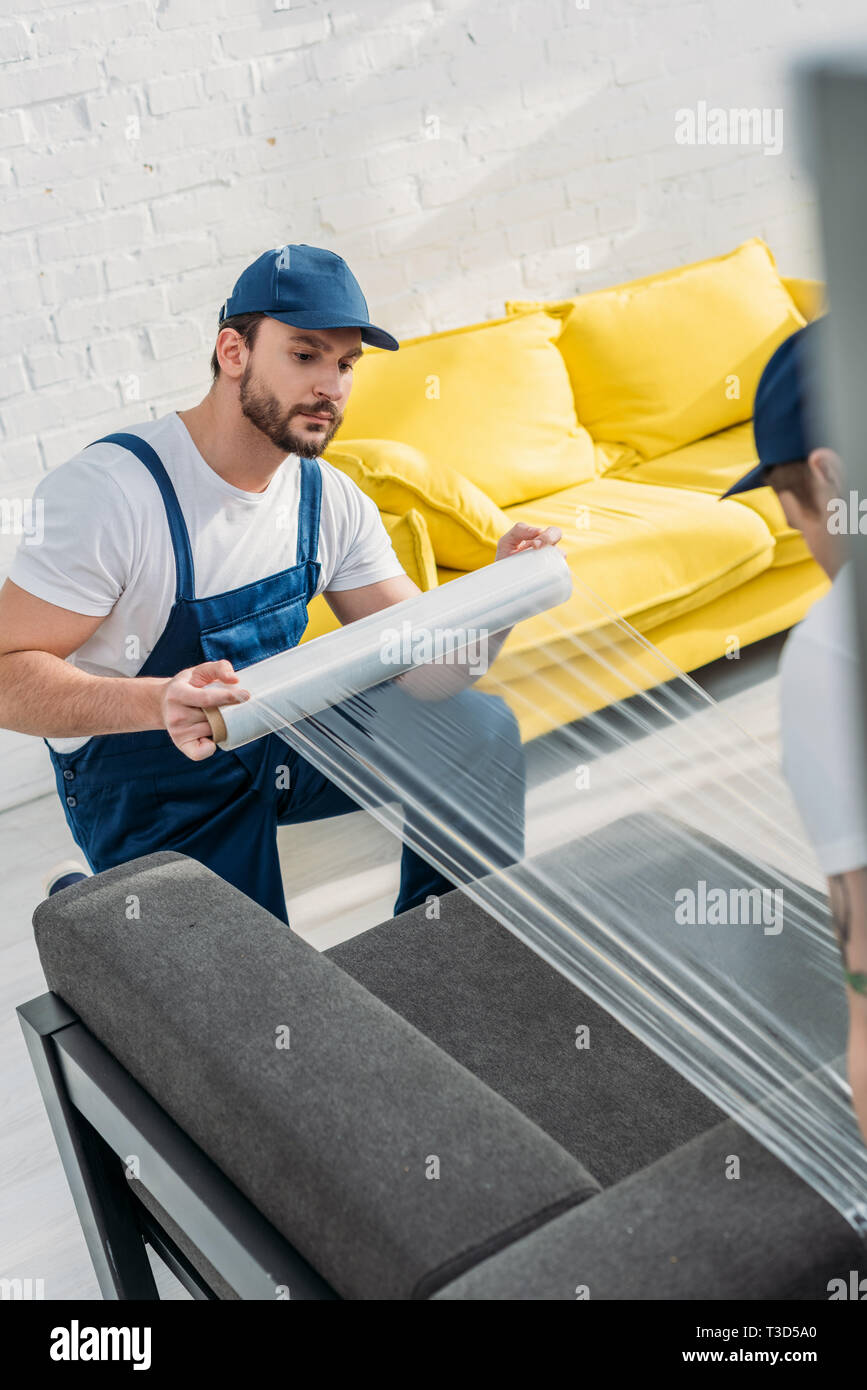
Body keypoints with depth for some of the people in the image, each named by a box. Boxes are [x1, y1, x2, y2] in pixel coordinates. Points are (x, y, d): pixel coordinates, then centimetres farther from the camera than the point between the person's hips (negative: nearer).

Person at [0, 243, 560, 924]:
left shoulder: (330, 498, -4)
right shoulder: (111, 491, -25)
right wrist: (159, 702, -43)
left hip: (283, 738, 6)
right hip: (153, 791, -5)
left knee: (482, 726, -9)